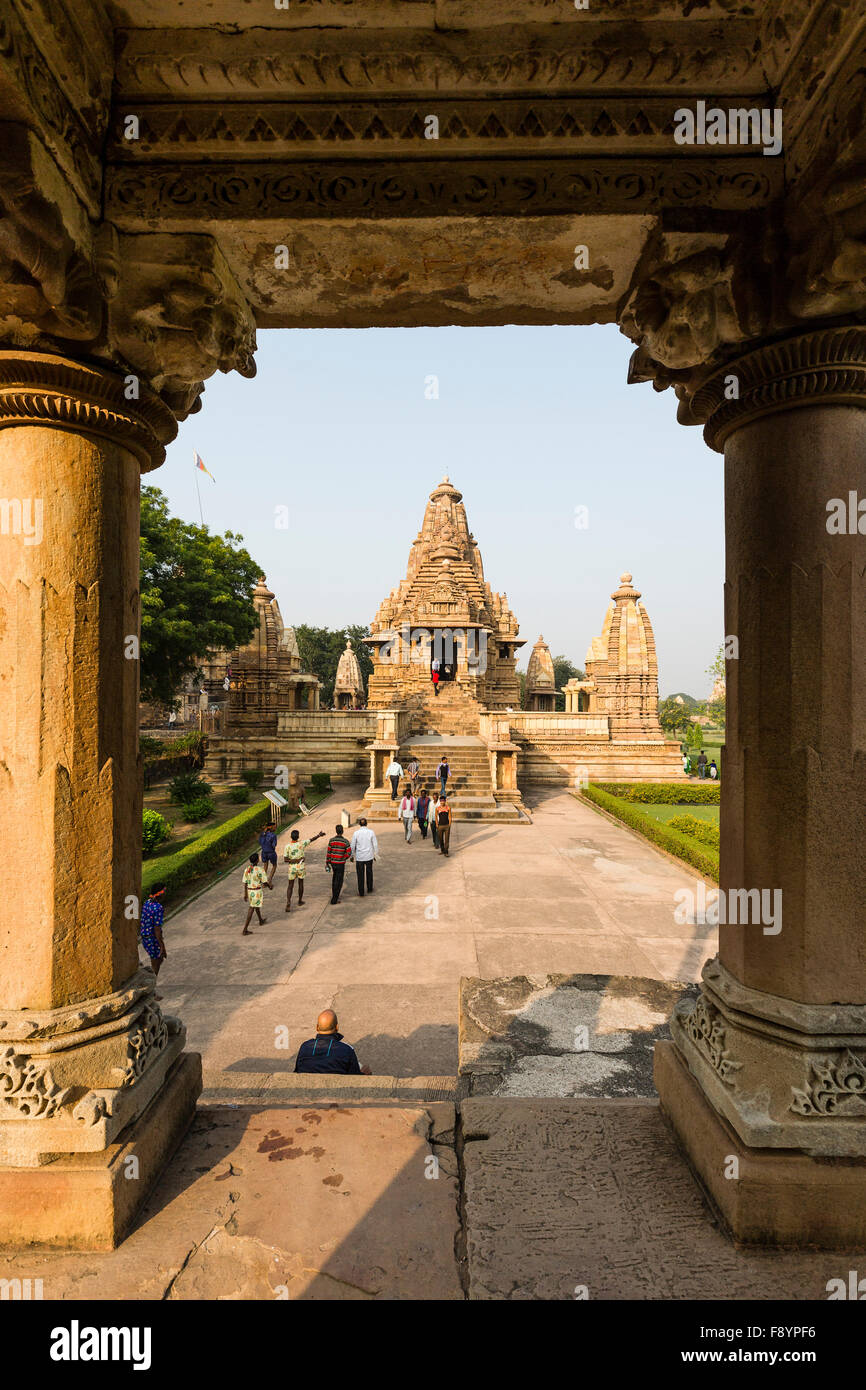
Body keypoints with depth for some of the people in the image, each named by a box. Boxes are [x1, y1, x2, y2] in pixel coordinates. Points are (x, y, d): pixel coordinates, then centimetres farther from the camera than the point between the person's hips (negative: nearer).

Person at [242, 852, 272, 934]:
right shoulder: (260, 870, -19)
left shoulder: (247, 869, -3)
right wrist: (270, 886, 7)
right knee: (251, 910, -1)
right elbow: (265, 882, -14)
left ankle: (261, 920, 51)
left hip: (249, 891, 6)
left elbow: (245, 883, 2)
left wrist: (245, 894, 11)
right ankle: (245, 930, -3)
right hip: (257, 892, -6)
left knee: (257, 906, 28)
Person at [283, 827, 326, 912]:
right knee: (300, 883, 17)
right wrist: (319, 835, 19)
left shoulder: (287, 846, -11)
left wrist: (294, 860, -3)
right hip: (301, 867, 0)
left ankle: (288, 903, -9)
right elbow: (312, 839, 5)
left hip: (292, 867, 0)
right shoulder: (302, 843, -12)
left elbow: (285, 859, -12)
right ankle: (300, 901, 30)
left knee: (290, 885, 6)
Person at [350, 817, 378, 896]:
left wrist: (352, 856, 10)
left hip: (359, 857, -1)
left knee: (360, 875, 9)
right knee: (369, 873, 20)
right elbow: (375, 845, -2)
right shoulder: (371, 832, -7)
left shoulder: (356, 833, -10)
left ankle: (361, 893, 15)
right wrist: (376, 855, 12)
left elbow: (353, 846, -4)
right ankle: (369, 889, 34)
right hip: (369, 856, 1)